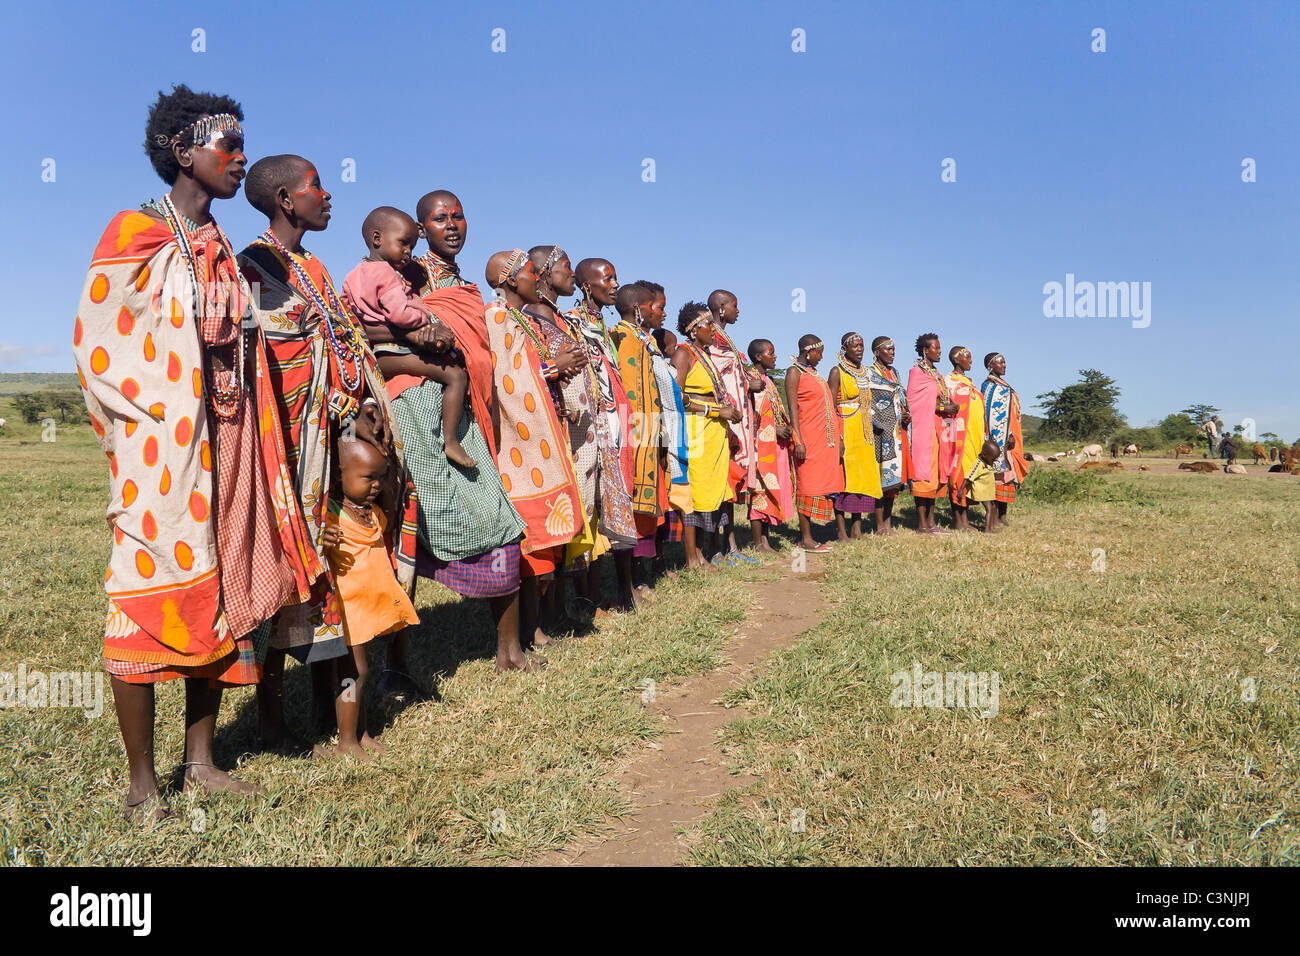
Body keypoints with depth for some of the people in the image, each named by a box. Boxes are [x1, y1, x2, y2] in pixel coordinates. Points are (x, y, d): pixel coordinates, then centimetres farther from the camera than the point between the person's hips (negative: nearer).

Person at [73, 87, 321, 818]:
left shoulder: (222, 250, 17)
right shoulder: (137, 233, -3)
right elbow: (96, 341, -7)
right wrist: (148, 419, -11)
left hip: (223, 446, 7)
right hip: (159, 450, -7)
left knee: (225, 589, 7)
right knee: (152, 592, -4)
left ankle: (201, 759, 20)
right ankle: (142, 783, 8)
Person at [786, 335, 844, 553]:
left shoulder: (814, 373, 20)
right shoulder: (795, 372, -5)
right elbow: (793, 407, -12)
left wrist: (838, 437, 19)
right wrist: (798, 441, -19)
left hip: (825, 437, 8)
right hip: (808, 438, -8)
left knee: (820, 484, 6)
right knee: (808, 485, -7)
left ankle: (806, 536, 10)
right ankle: (806, 539, -5)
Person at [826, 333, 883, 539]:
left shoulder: (865, 373, 17)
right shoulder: (837, 372, -4)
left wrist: (870, 435, 17)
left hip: (864, 433, 7)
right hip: (845, 430, -7)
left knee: (863, 477, 4)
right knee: (843, 476, -8)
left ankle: (857, 528, 9)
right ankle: (841, 531, -5)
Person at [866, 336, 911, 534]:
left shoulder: (893, 373, 20)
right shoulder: (869, 374, -3)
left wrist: (907, 416, 5)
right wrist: (879, 426, -18)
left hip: (897, 431, 7)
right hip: (881, 431, -7)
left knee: (895, 476, 6)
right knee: (881, 474, -9)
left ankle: (888, 522, 11)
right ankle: (880, 525, -5)